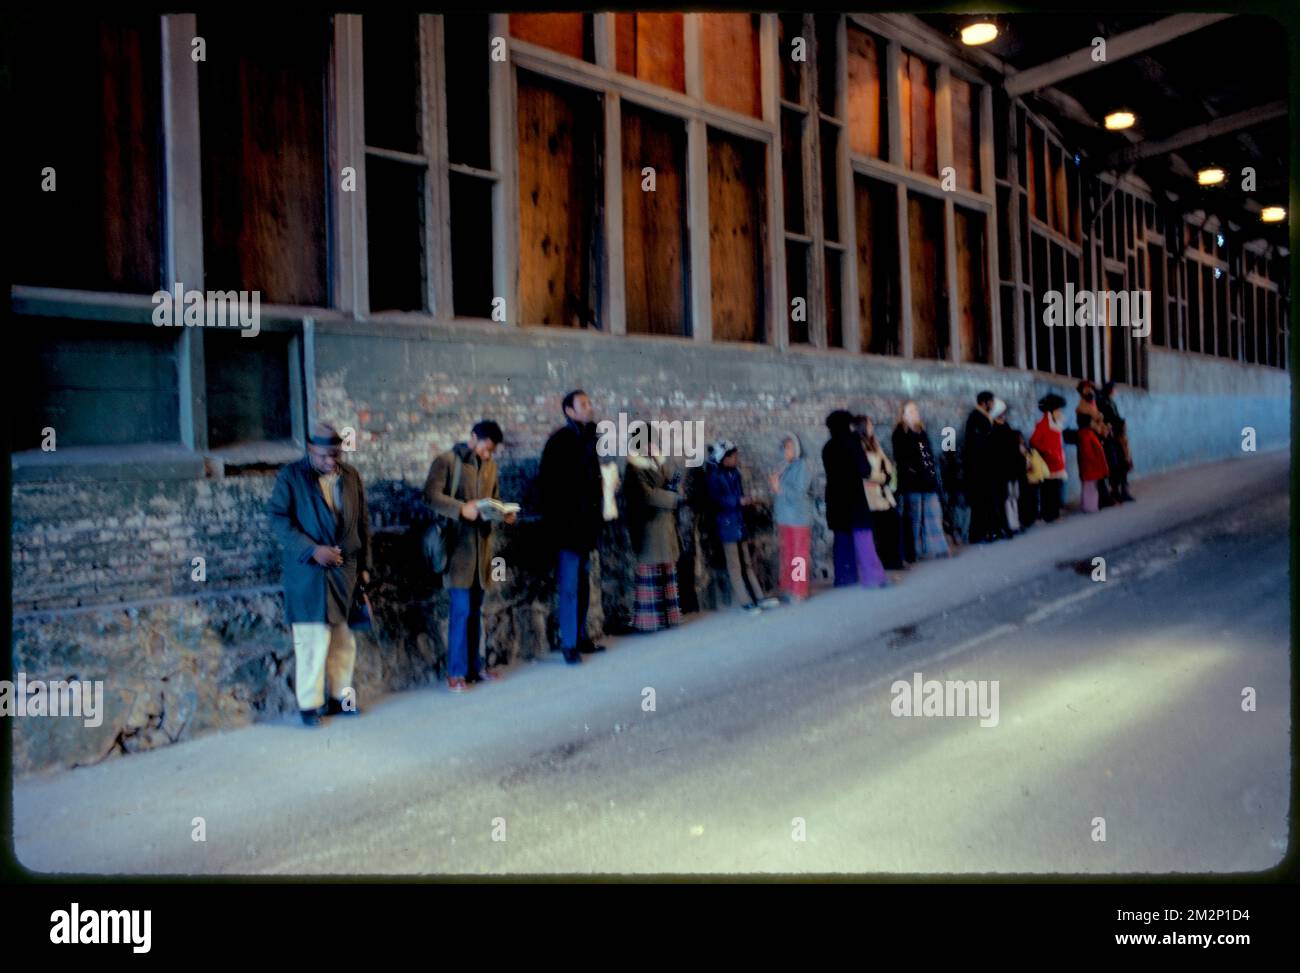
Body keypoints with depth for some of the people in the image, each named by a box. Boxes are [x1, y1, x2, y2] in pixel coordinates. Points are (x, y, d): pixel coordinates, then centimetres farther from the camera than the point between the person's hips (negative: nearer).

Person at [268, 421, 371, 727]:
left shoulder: (351, 476, 9)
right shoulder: (291, 476, -3)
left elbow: (363, 522, 13)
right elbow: (279, 519, -9)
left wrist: (364, 565, 10)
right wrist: (312, 550, -18)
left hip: (345, 572, 4)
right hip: (308, 573, -4)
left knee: (343, 639, 8)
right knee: (313, 641, -4)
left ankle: (341, 696, 20)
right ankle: (309, 704, 7)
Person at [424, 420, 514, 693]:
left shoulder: (490, 465, 14)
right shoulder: (447, 461, -6)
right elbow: (431, 495, -14)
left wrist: (504, 512, 0)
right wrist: (461, 508, -25)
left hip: (482, 543, 6)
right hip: (456, 543, -6)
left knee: (475, 609, 12)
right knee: (461, 609, -7)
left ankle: (474, 665, 21)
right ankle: (456, 672, 1)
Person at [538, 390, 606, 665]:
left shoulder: (589, 439, 13)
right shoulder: (560, 440, -10)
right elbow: (548, 481, -14)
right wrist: (552, 517, -16)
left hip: (586, 522, 7)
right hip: (567, 523, -7)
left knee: (583, 583, 13)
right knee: (569, 586, -4)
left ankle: (581, 637, 22)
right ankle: (569, 644, 2)